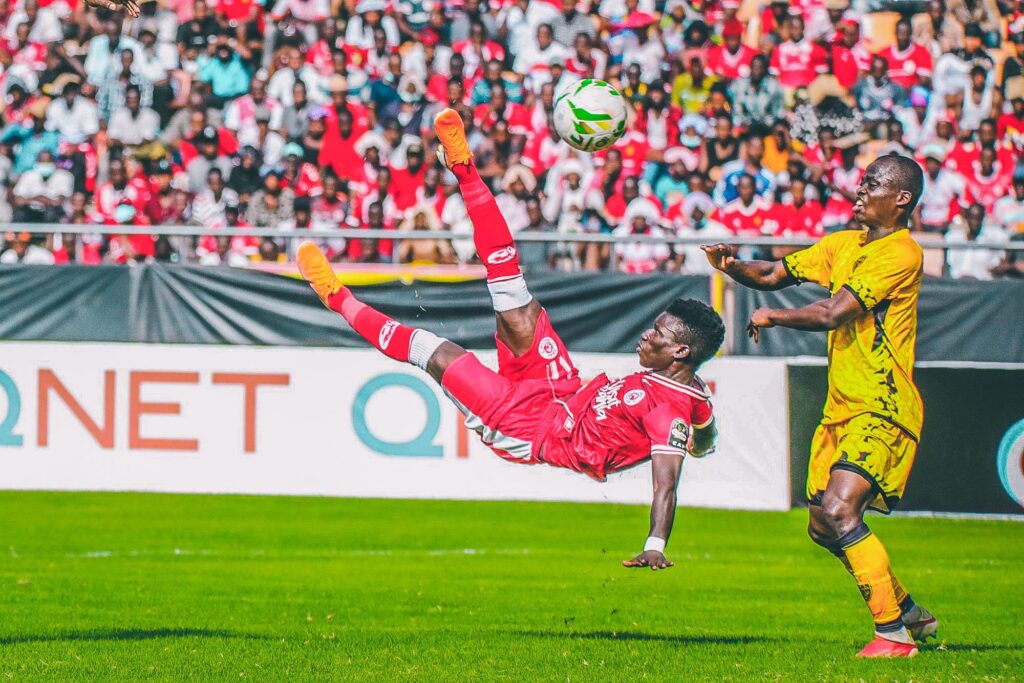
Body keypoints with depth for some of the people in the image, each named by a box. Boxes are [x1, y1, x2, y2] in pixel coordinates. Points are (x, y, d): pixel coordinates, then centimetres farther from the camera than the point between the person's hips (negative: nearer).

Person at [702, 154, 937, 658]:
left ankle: (894, 634, -21)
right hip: (841, 408, 9)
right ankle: (911, 613, 30)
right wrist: (732, 267, -4)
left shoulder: (901, 253, -13)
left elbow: (832, 313, -20)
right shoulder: (843, 245, 14)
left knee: (838, 509, -25)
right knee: (823, 528, 12)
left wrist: (772, 317, -6)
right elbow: (775, 276, 17)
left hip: (883, 411, -9)